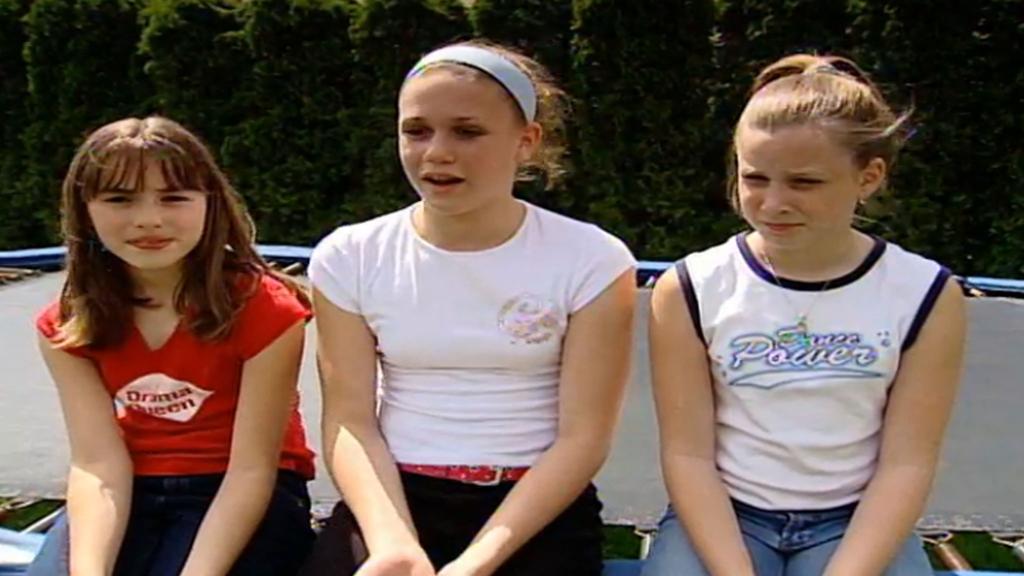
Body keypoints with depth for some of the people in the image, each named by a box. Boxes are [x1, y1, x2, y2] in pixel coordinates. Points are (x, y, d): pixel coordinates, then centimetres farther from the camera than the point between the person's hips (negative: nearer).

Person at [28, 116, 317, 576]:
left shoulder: (264, 308, -17)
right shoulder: (66, 328, -4)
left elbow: (251, 469, -18)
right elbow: (97, 464, -12)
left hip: (241, 498, -3)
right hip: (132, 494, 3)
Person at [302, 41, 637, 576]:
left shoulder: (591, 260, -5)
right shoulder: (348, 256, 2)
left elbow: (582, 437, -7)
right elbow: (350, 422, -2)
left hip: (537, 512, -1)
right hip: (394, 498, 2)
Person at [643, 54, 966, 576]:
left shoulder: (925, 295, -4)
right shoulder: (689, 290, -6)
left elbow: (906, 464, -6)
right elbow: (688, 453, -7)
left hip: (854, 521, 1)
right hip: (720, 515, 0)